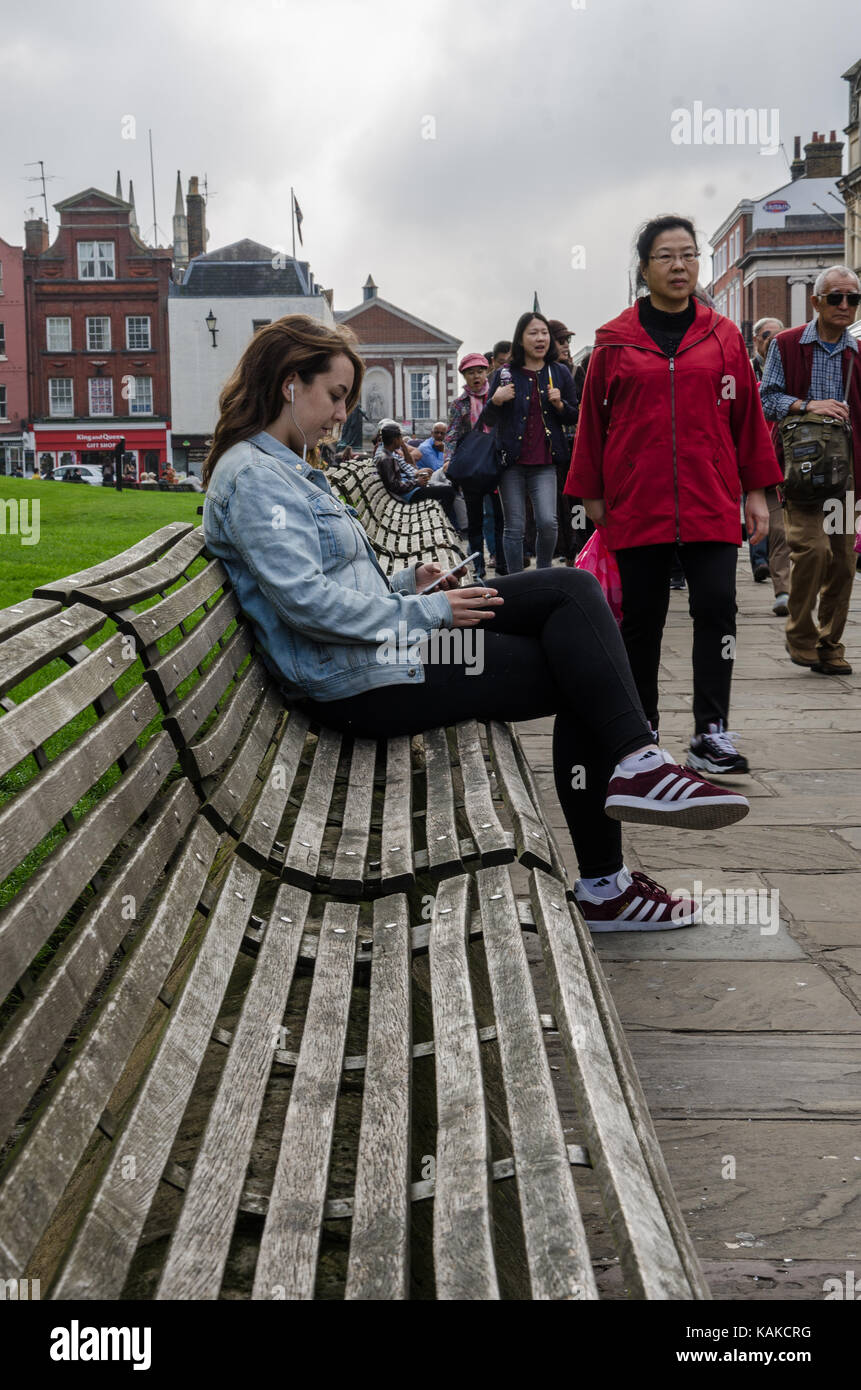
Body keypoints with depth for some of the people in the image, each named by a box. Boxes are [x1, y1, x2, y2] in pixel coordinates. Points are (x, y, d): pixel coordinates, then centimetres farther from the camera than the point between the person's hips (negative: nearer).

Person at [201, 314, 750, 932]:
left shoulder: (282, 469, 20)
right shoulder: (252, 476, -13)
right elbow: (306, 603, -24)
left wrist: (404, 584, 8)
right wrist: (425, 613, -17)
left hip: (382, 644, 10)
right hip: (362, 683, -10)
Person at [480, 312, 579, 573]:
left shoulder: (560, 373, 8)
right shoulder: (504, 375, 4)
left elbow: (575, 417, 13)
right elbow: (487, 420, 7)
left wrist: (560, 405, -8)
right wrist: (495, 401, -14)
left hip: (544, 463, 0)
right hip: (511, 462, 0)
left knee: (547, 522, -14)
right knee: (514, 528, 2)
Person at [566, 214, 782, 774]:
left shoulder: (724, 337, 7)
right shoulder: (615, 341, 4)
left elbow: (747, 415, 9)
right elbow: (593, 420, 7)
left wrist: (756, 490, 6)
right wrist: (592, 494, 6)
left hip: (711, 504, 1)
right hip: (637, 505, 0)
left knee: (717, 607, -7)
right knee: (641, 618, 7)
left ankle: (711, 734, -1)